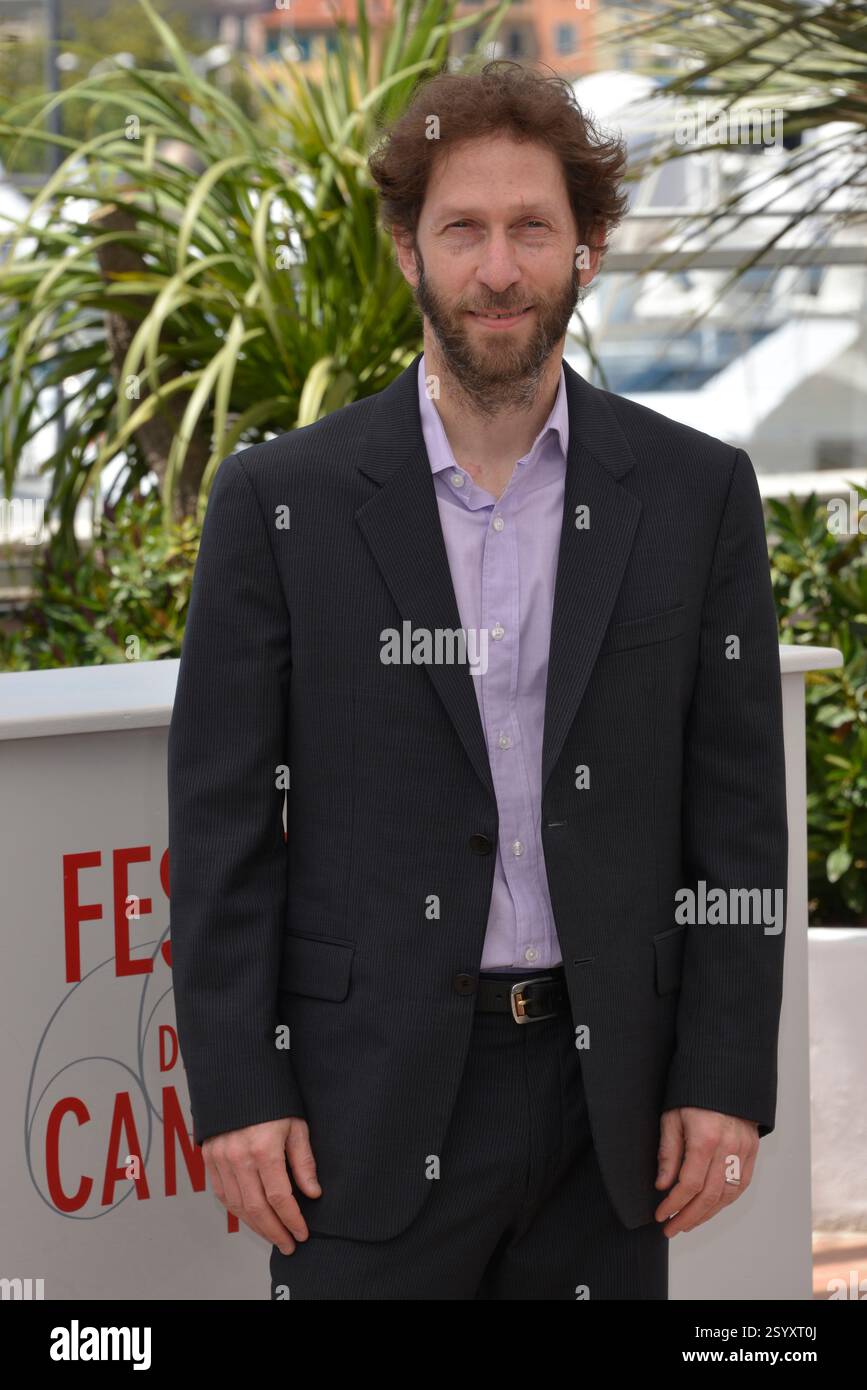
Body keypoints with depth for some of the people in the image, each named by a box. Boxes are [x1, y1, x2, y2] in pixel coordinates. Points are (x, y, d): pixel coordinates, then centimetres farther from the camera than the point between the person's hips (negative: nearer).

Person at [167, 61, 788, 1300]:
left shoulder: (696, 492, 4)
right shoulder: (283, 501, 0)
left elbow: (738, 813, 4)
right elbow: (221, 819, 0)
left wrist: (726, 1081, -2)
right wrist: (235, 1093, -6)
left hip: (610, 1093, 2)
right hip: (372, 1101, -1)